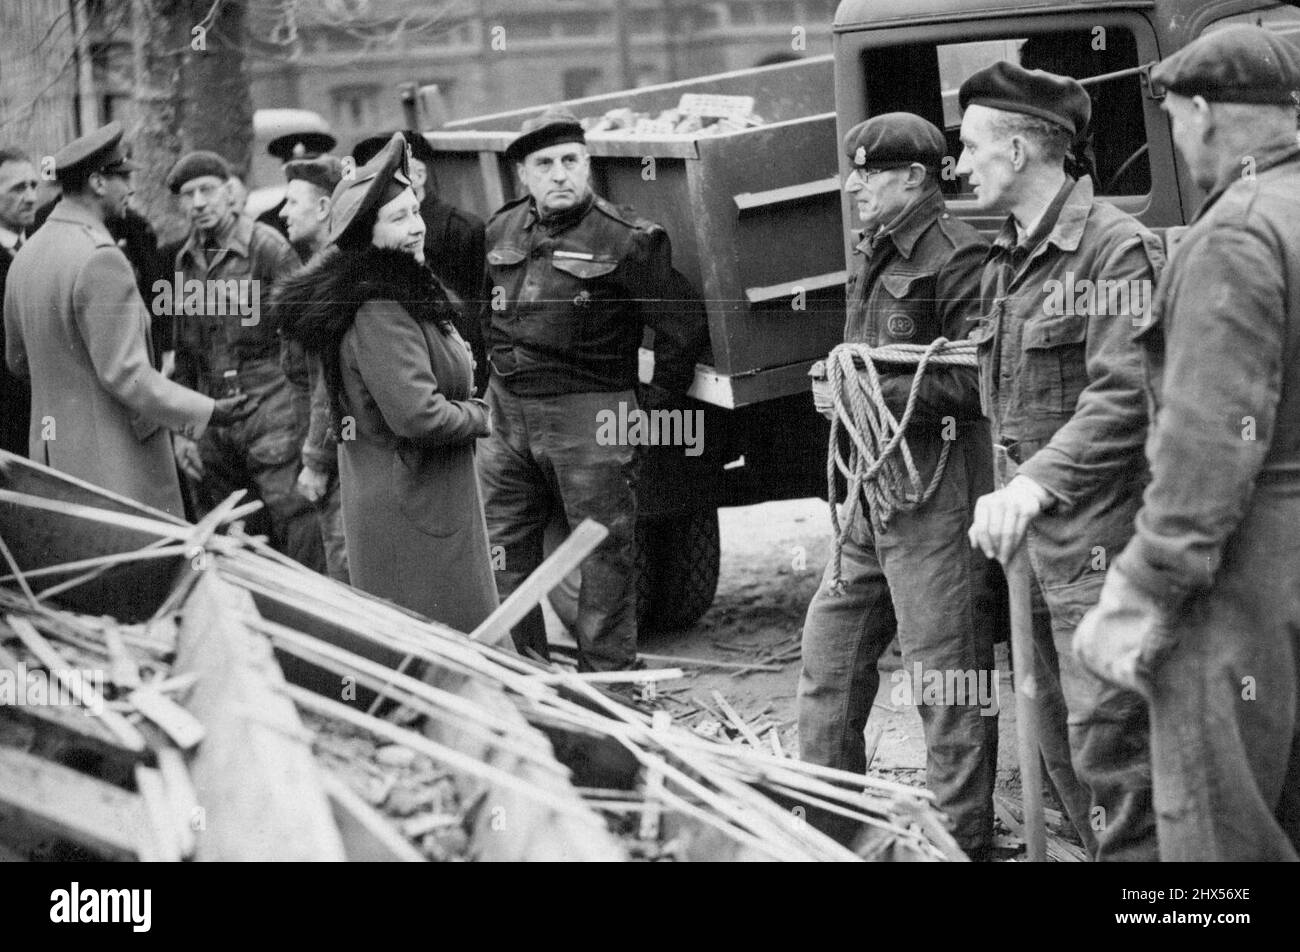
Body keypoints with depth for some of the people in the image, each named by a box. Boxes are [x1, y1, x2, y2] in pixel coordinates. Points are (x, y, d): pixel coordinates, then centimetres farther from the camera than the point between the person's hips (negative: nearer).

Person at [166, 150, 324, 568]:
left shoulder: (268, 248, -5)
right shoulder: (185, 260, 13)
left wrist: (314, 422, -12)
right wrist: (181, 429, 14)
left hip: (272, 417, -6)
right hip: (213, 421, 6)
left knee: (296, 531, -10)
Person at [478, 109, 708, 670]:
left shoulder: (626, 241, -10)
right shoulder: (503, 231, 9)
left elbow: (681, 330, -5)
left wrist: (662, 398, 1)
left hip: (588, 415, -6)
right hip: (506, 411, 6)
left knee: (605, 555, 0)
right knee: (501, 553, 12)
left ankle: (605, 681, 8)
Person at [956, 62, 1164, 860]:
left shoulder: (1117, 249, -13)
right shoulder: (1005, 262, 15)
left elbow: (1124, 398, -25)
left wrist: (1037, 483, -35)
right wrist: (1007, 494, 10)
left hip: (1101, 543, -9)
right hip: (1035, 541, 9)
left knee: (1109, 748, -9)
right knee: (1061, 747, 14)